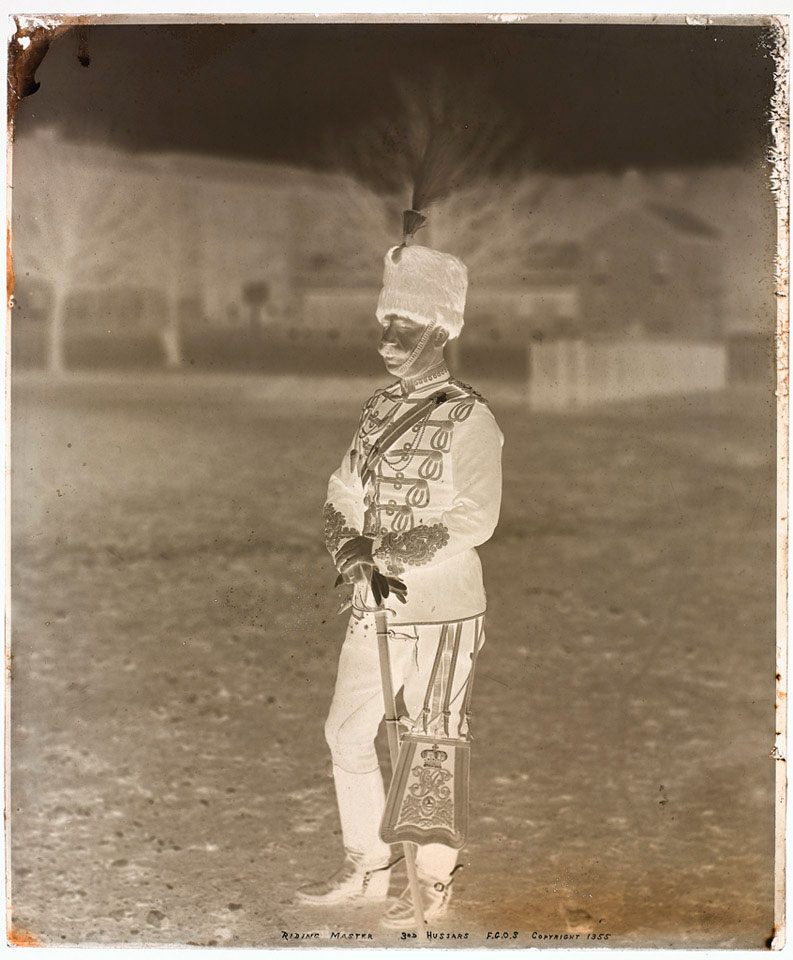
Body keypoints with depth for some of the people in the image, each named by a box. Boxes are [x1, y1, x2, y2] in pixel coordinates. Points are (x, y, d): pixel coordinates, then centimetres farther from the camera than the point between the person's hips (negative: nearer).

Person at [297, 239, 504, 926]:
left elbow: (473, 520, -19)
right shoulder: (378, 411, 10)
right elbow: (344, 496, 12)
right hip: (374, 611, 7)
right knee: (348, 733, 12)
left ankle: (435, 881, 17)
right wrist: (347, 548, -9)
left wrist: (382, 551, -21)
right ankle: (367, 866, 27)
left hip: (441, 616, -7)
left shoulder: (471, 420, -11)